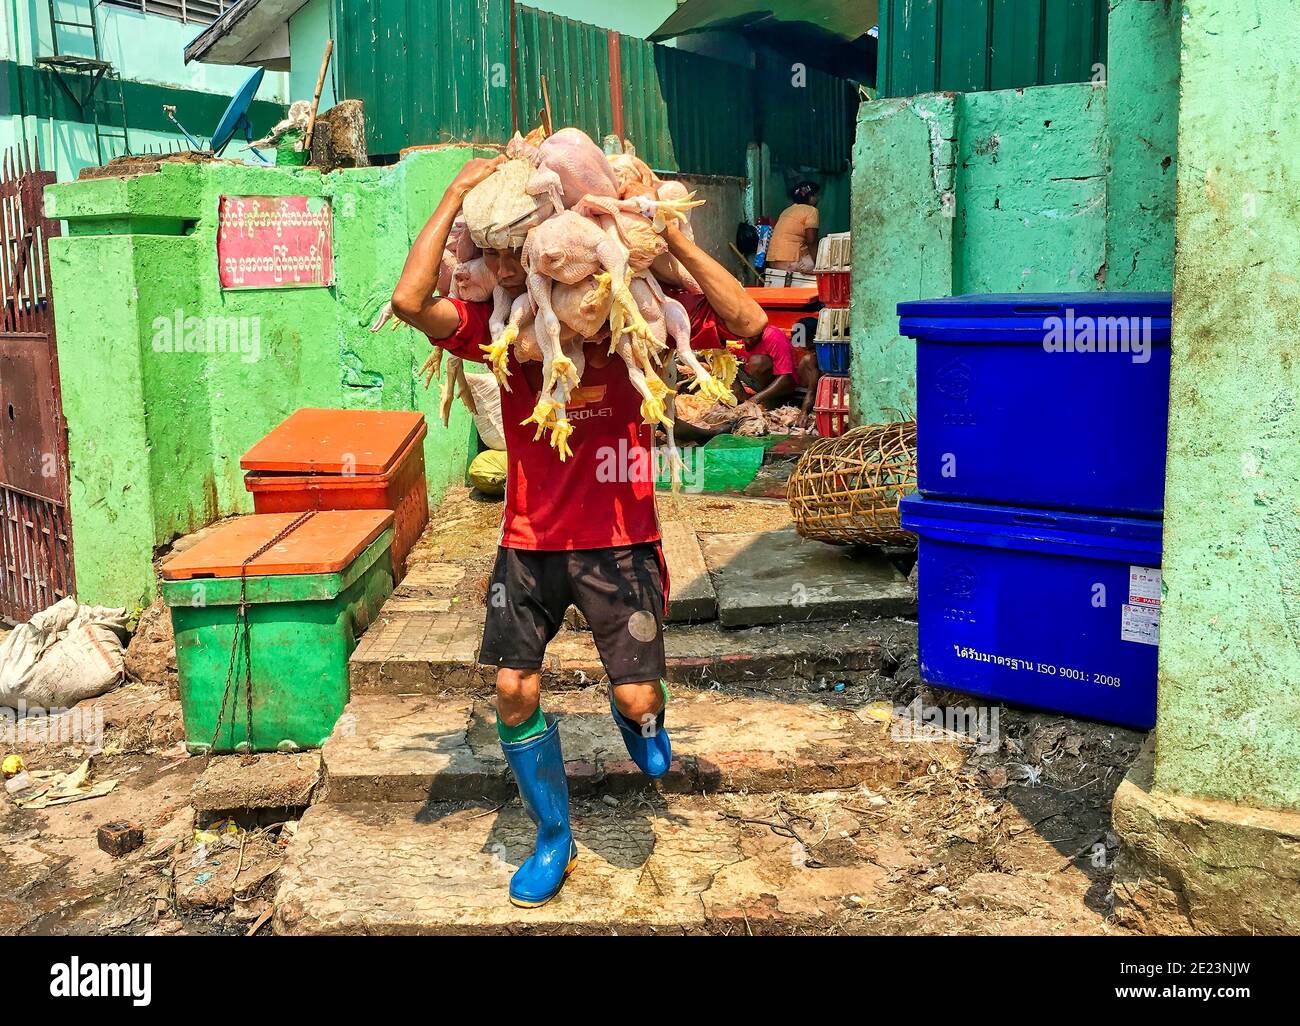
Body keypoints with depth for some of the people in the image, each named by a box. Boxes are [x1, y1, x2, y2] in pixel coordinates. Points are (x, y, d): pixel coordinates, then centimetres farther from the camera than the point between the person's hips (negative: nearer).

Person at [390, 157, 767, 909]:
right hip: (530, 543, 2)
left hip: (618, 542, -2)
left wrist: (672, 237, -22)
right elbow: (409, 301, -23)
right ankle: (554, 836, 25)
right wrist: (457, 193, -18)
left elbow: (748, 322, -17)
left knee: (637, 700, -5)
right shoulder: (498, 323, -5)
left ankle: (643, 720, 36)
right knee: (514, 690, 1)